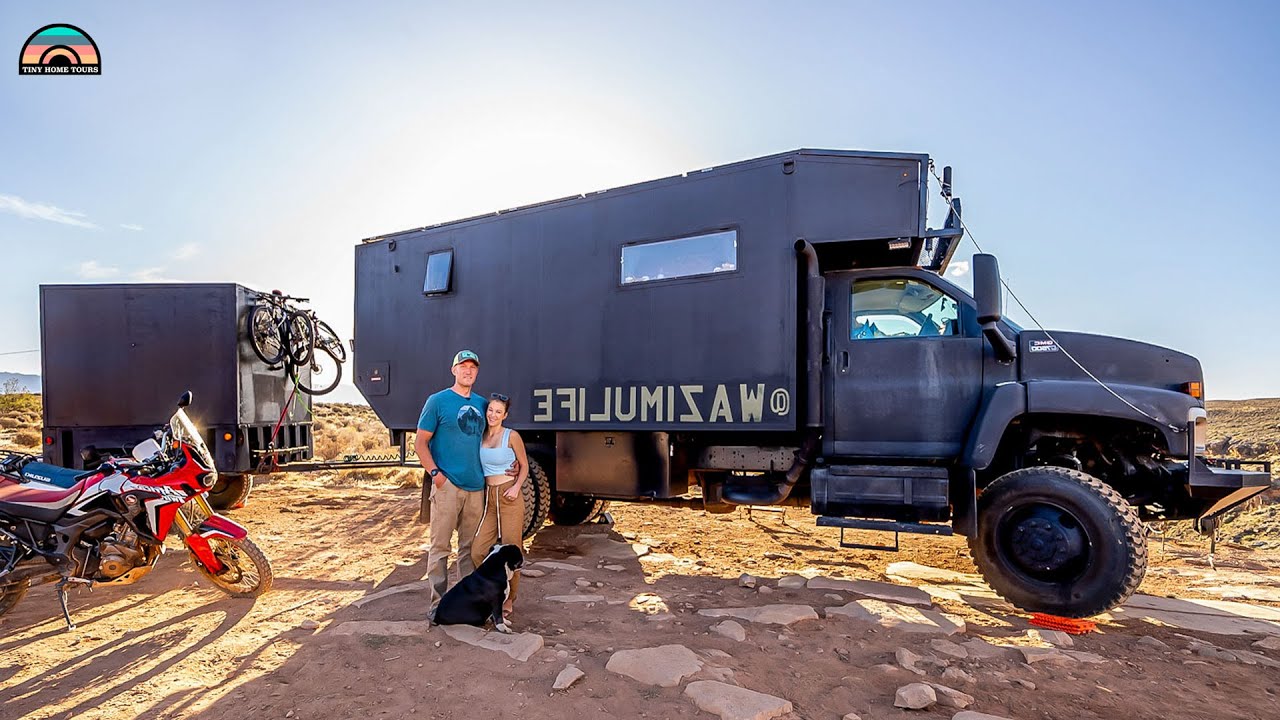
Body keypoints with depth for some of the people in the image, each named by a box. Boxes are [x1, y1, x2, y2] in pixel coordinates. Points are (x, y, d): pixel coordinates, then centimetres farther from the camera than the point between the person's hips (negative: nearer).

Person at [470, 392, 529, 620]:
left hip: (509, 496, -4)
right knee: (478, 552, -4)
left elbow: (524, 466, 6)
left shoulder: (512, 436, -3)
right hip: (489, 498, 4)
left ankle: (508, 600, 18)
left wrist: (517, 487, -9)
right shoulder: (480, 437, 8)